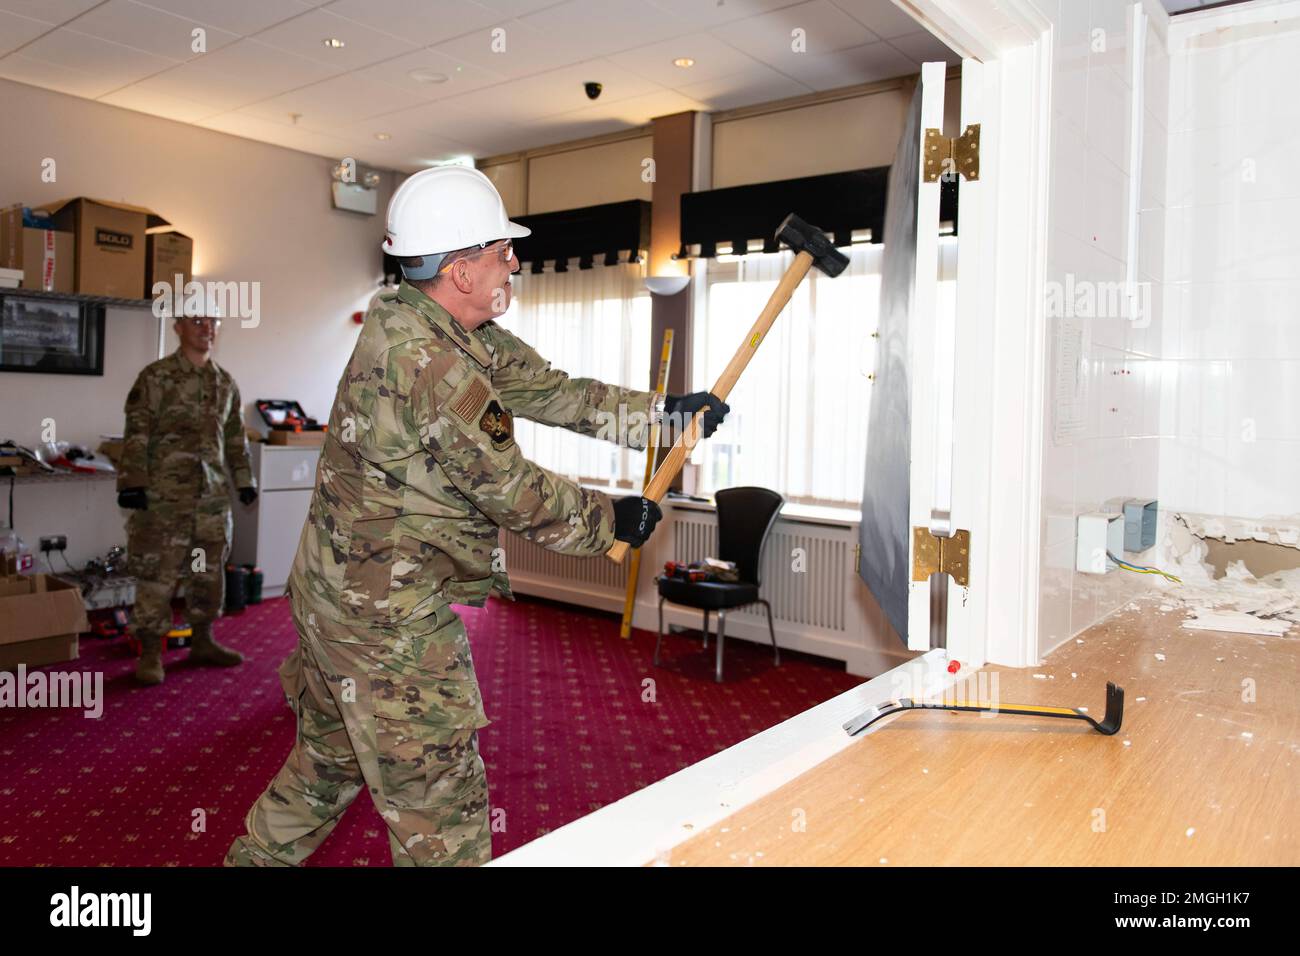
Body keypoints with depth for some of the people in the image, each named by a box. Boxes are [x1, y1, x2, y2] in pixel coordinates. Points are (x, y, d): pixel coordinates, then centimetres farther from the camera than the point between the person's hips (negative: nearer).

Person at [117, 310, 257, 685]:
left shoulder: (227, 382, 12)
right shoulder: (156, 377, -5)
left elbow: (236, 437, 18)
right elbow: (137, 433, -9)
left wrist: (244, 480, 14)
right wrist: (132, 482, -15)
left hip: (213, 494, 6)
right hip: (165, 494, -6)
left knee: (210, 572, 12)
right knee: (156, 574, -2)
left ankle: (202, 642, 25)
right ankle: (150, 652, 8)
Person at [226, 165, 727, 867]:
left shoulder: (464, 336, 4)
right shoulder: (432, 365, -26)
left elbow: (552, 392, 6)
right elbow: (514, 493, -20)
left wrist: (666, 412, 4)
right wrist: (613, 520, -5)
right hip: (391, 623, -10)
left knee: (327, 763, 28)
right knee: (442, 808, 5)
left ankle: (257, 857, 46)